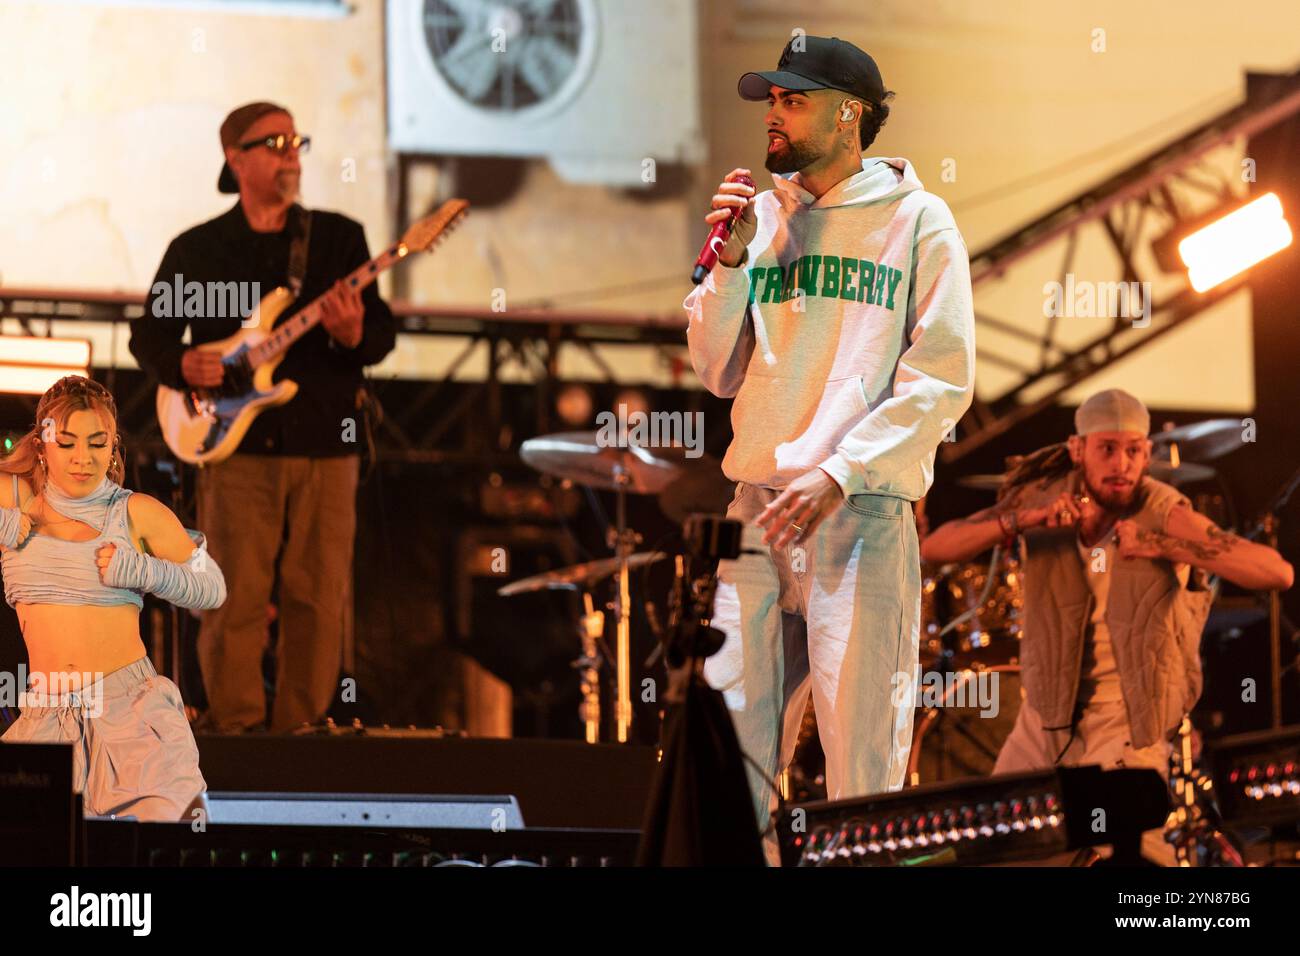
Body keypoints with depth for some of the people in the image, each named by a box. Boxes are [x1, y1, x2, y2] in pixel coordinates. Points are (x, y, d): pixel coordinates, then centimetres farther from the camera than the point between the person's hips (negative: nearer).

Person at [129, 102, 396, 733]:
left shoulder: (339, 238, 9)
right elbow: (148, 334, 12)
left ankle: (300, 731, 9)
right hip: (237, 445, -1)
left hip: (325, 446, 1)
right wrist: (182, 366, -9)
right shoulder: (196, 249, 7)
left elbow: (383, 336, 7)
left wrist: (355, 335, -17)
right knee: (235, 596, -4)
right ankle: (235, 724, 5)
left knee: (320, 599, 0)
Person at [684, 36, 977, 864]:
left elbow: (942, 380, -6)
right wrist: (730, 262, 1)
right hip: (758, 511, 4)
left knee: (862, 756, -7)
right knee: (731, 741, 2)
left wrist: (838, 473, -14)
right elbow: (718, 372, 15)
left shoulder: (917, 221, 2)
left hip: (863, 509, -4)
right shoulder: (760, 217, 15)